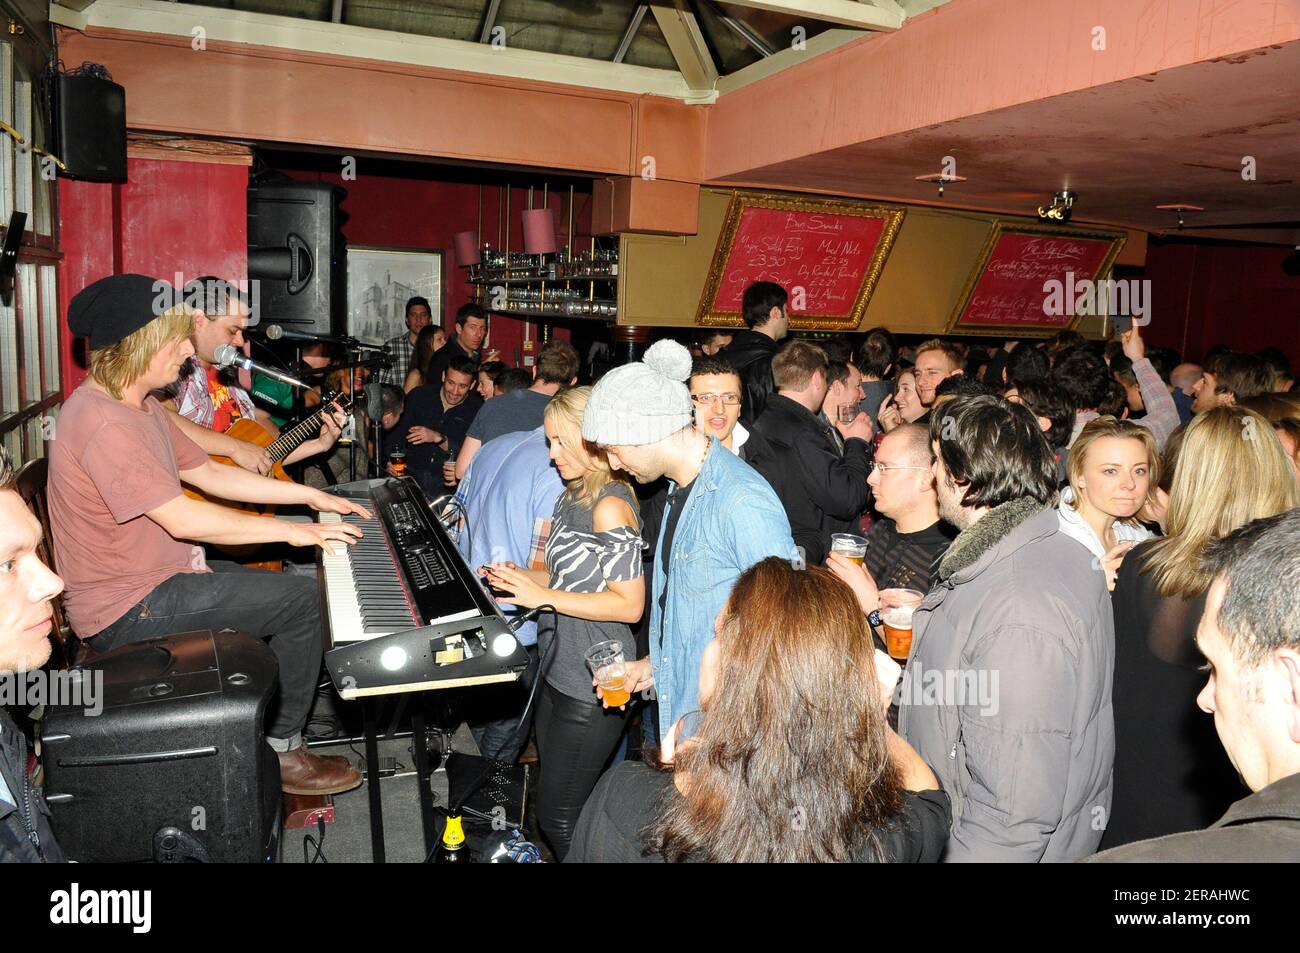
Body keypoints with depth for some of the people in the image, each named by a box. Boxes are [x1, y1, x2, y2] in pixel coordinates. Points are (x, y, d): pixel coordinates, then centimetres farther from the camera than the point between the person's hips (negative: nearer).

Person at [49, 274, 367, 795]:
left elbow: (209, 474, 14)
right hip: (127, 610, -11)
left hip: (162, 576, 11)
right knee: (303, 597, -15)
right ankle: (283, 751, 1)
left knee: (283, 583, 17)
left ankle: (280, 719, 28)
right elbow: (182, 518, -27)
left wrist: (309, 495, 9)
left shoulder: (141, 406, 10)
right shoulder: (101, 421, -24)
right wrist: (292, 531, -20)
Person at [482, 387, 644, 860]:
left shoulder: (610, 506, -20)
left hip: (593, 687, -10)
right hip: (559, 672, 10)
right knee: (555, 803, 22)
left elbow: (629, 604, -22)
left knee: (558, 818, 1)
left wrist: (544, 596, -23)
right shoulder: (572, 497, 10)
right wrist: (521, 577, 1)